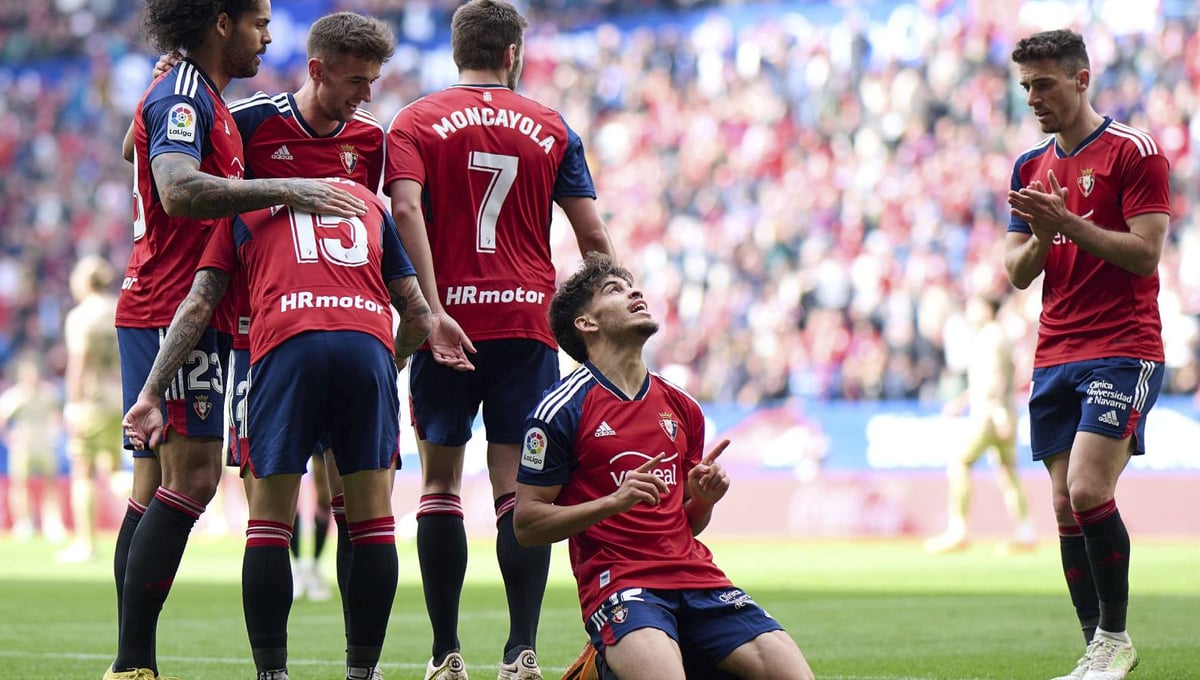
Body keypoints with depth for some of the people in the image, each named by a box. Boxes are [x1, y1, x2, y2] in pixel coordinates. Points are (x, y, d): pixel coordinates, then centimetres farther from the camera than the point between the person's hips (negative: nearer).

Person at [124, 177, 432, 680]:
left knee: (269, 523, 8)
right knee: (372, 521, 12)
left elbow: (198, 305, 15)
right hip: (368, 341, 1)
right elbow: (418, 313, 28)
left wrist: (151, 394, 13)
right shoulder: (369, 200, 30)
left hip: (286, 345, -1)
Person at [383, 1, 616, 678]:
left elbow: (406, 210, -12)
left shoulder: (415, 123, 4)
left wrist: (432, 310, -17)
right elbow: (592, 233, 5)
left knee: (441, 483, 7)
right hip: (529, 319, 1)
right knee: (519, 488, -1)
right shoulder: (552, 129, 8)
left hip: (449, 323, -1)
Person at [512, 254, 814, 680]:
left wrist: (704, 498, 3)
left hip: (696, 577, 6)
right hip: (617, 580, -6)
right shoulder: (562, 409, 0)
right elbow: (526, 525, -3)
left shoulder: (681, 408, 18)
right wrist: (614, 502, -15)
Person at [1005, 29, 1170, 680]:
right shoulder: (1032, 166, 15)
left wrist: (1068, 223, -20)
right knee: (1065, 505, 2)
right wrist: (1040, 236, -7)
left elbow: (1145, 252, -12)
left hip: (1122, 350, -7)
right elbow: (1017, 273, 14)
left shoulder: (1134, 151, -5)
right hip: (1055, 353, 7)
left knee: (1089, 490, -18)